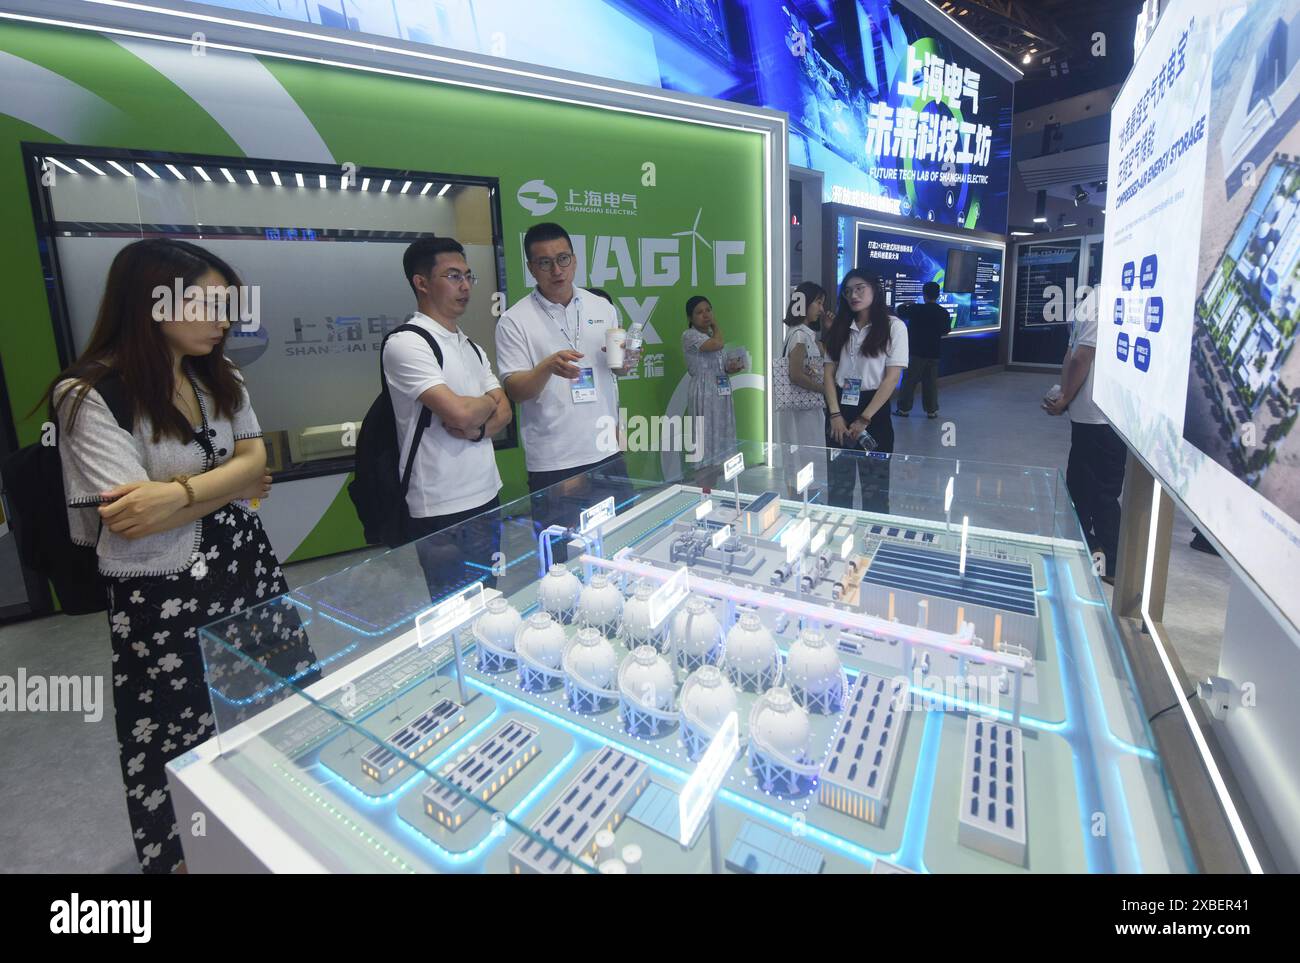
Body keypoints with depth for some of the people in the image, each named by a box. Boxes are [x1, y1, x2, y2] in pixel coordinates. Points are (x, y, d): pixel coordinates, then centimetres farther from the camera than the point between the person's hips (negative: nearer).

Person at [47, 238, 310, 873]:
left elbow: (255, 461, -3)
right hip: (163, 597, -6)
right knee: (182, 749, 11)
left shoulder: (217, 377, 7)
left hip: (250, 570, 6)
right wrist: (231, 481, -12)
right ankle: (179, 856, 38)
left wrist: (180, 492, -19)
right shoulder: (87, 396, -13)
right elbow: (132, 522, -20)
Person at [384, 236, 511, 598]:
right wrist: (488, 403, -1)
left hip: (487, 497, 8)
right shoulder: (405, 343, -11)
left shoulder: (472, 347, 15)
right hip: (441, 512, -7)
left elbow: (504, 412, 9)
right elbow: (460, 411, -22)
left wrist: (477, 428, -12)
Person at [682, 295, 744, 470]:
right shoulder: (689, 335, -8)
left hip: (722, 393, 8)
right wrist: (716, 325, -3)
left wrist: (731, 368, 1)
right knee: (706, 440, -5)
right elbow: (718, 343, -23)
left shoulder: (712, 335, 17)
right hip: (704, 394, -8)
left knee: (723, 438, 8)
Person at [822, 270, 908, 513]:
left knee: (874, 485, 7)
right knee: (838, 483, 10)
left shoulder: (893, 326, -4)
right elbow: (830, 372, 4)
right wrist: (835, 414, -9)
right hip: (839, 407, 4)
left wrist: (864, 419, -13)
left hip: (874, 409, -3)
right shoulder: (839, 327, 8)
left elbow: (892, 377, -9)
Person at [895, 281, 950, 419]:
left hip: (916, 351, -3)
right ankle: (931, 410, 13)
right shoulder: (944, 312, -1)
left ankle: (904, 409, 6)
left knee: (909, 381, 4)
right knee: (931, 382, 9)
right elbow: (946, 331, 12)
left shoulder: (916, 309, -13)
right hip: (934, 353, 3)